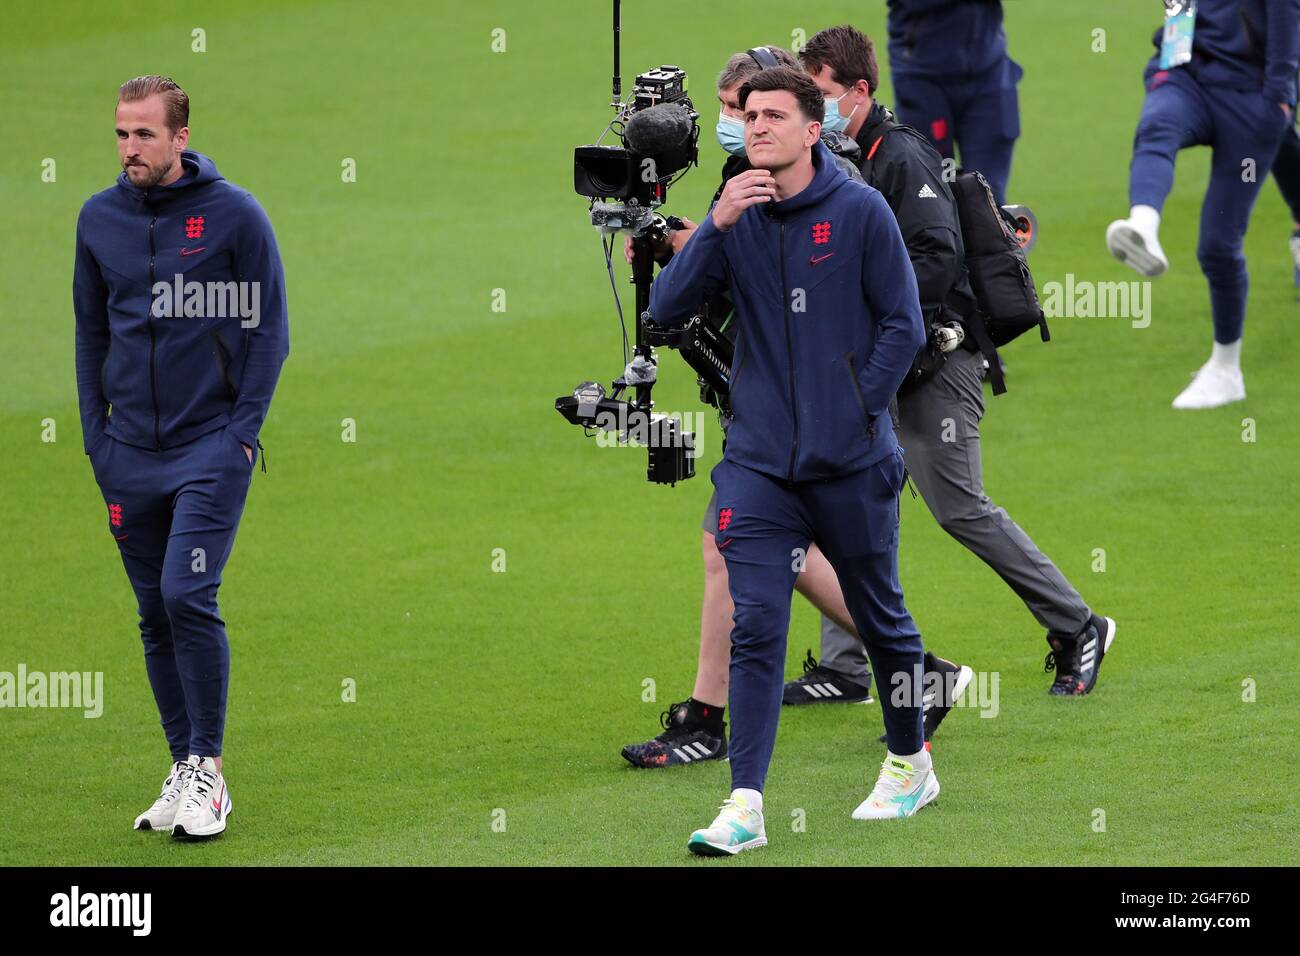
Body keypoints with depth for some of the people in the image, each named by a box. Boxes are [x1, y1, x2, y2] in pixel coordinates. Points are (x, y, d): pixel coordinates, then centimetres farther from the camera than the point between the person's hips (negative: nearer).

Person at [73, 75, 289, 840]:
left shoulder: (235, 215, -5)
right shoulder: (99, 219, 6)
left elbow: (270, 328, -2)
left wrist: (244, 431, -9)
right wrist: (96, 436, 8)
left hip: (212, 447, -4)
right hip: (131, 455, 4)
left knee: (188, 597, -15)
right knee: (156, 616, 7)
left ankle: (208, 770, -7)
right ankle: (184, 770, 15)